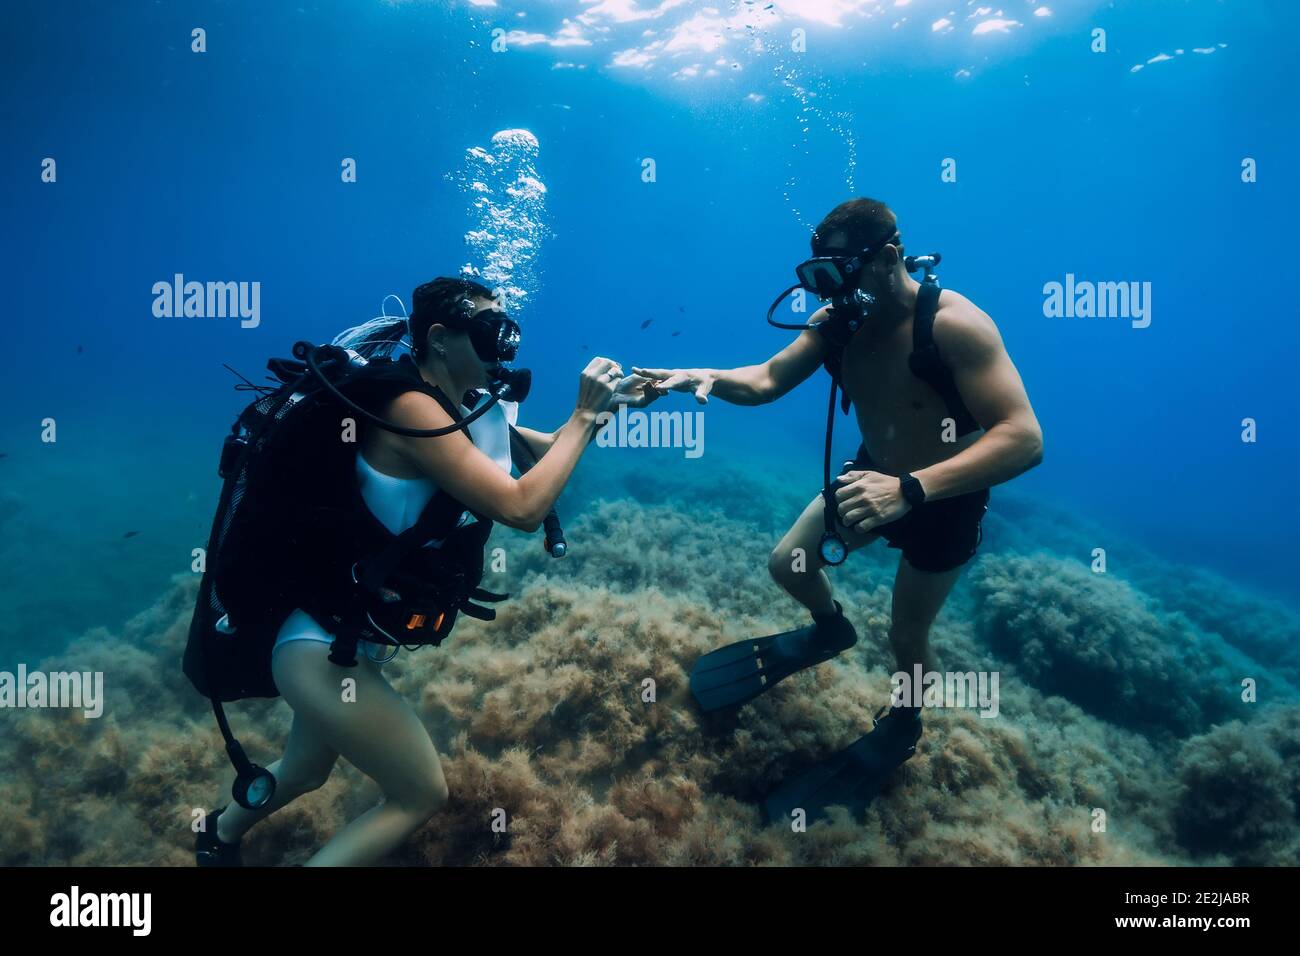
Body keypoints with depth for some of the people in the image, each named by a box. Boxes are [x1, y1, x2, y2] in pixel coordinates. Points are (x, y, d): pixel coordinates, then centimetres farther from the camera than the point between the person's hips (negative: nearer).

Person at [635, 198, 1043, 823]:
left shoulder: (954, 324, -34)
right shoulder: (836, 321, -14)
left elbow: (1024, 438, -41)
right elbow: (767, 380, -10)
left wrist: (912, 489, -53)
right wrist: (708, 377, -33)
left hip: (947, 494, -5)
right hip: (877, 474, 6)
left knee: (906, 636, 7)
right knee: (788, 565, 10)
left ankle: (902, 726, 39)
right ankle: (831, 629, 45)